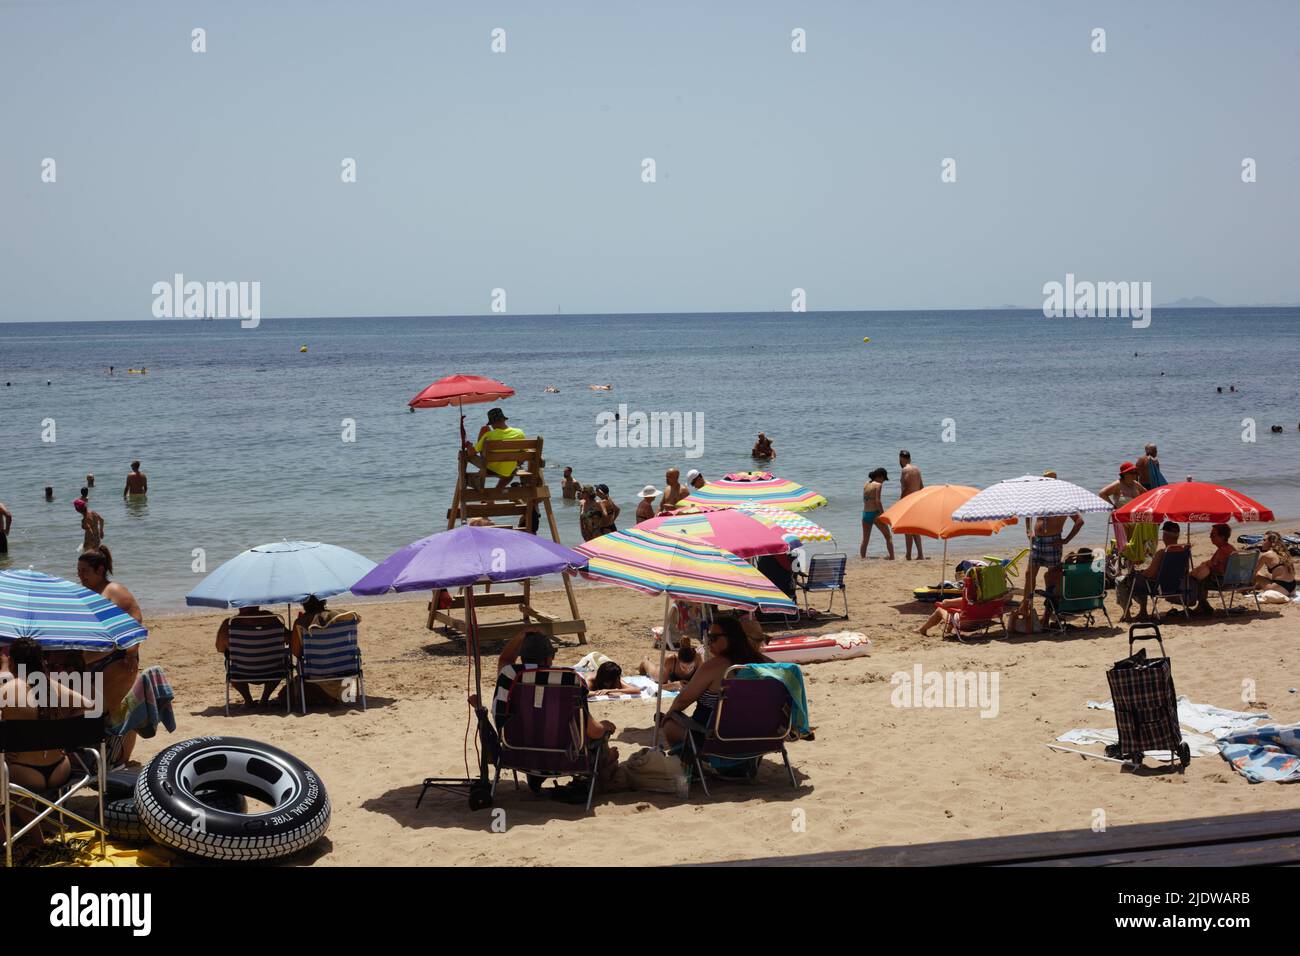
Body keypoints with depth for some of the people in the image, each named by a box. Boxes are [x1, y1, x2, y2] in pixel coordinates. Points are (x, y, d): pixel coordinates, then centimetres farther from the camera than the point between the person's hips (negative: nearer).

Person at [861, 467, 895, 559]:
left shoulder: (865, 485, 10)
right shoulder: (878, 485, -8)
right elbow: (877, 501, -16)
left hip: (865, 514, 6)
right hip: (875, 513, -6)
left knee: (865, 540, 13)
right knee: (888, 536, 7)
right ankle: (892, 558, 2)